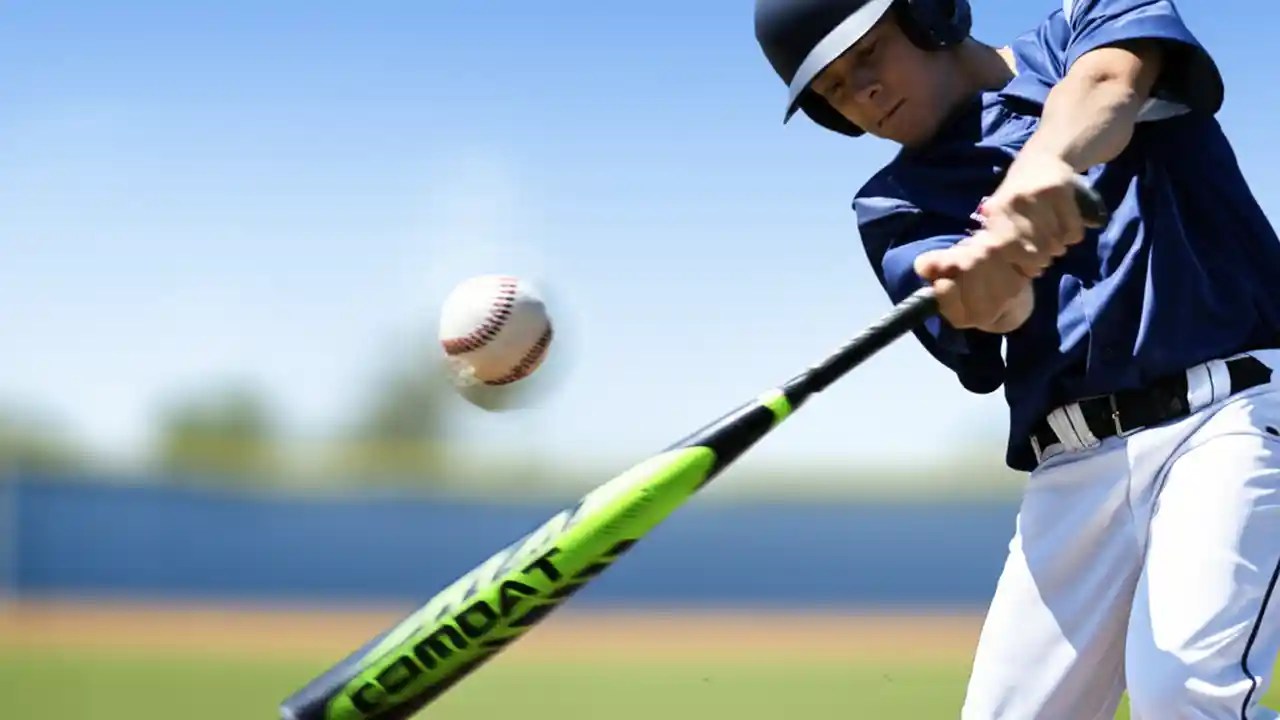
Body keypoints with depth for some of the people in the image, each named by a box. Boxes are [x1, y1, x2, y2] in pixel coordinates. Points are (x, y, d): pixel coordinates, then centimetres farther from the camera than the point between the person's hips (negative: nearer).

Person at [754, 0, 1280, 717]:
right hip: (1077, 469, 5)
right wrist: (982, 282, -33)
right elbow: (1006, 308, -7)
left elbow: (1108, 80, -15)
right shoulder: (898, 203, 15)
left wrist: (1047, 157, -38)